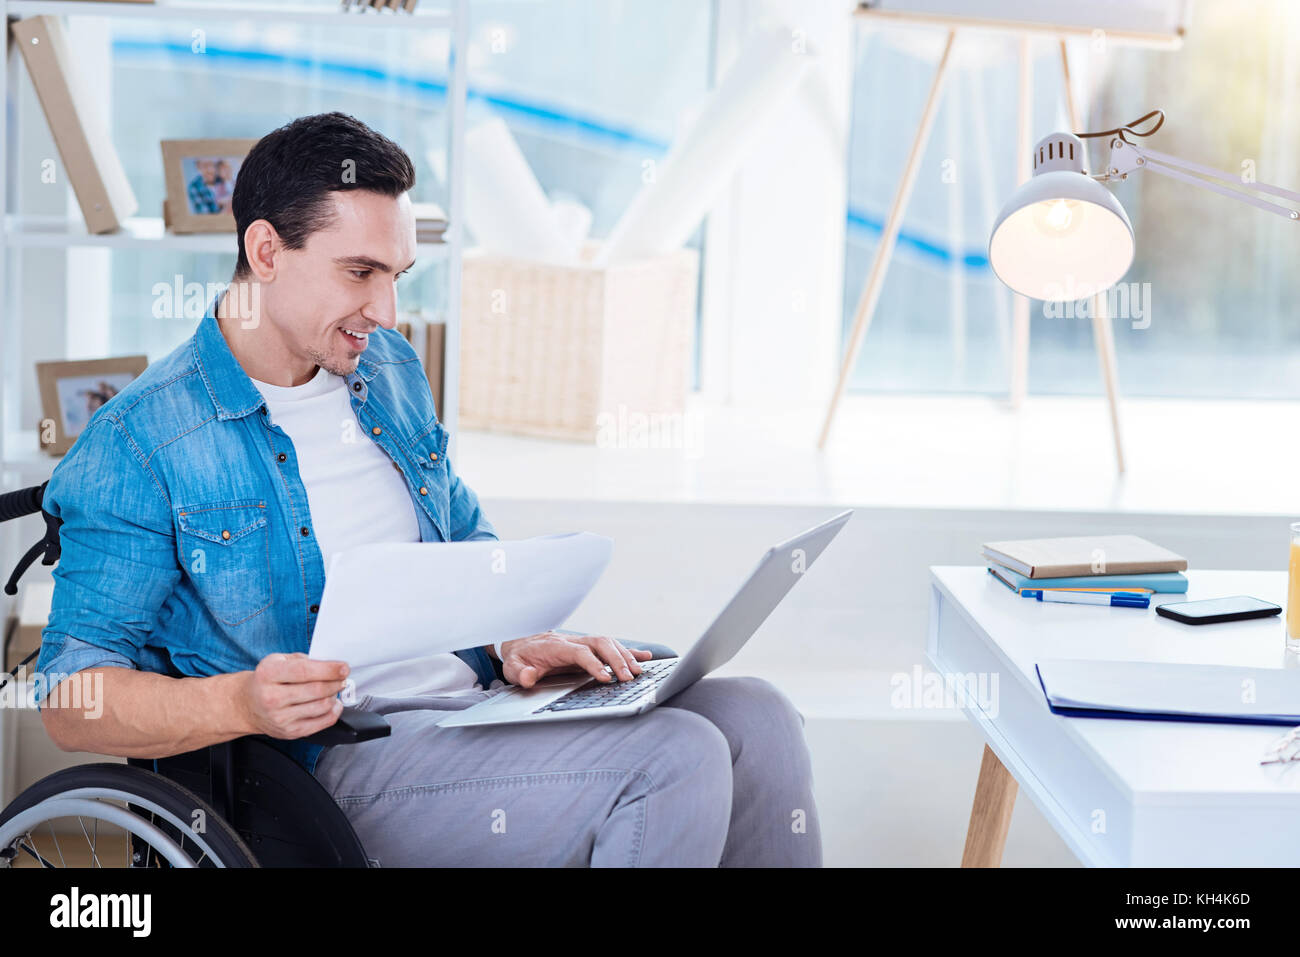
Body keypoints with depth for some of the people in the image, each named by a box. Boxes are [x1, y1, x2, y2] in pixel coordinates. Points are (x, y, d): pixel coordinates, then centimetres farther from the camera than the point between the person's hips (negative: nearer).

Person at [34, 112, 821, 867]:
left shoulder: (391, 370, 14)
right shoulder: (138, 444, -8)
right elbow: (70, 700, -10)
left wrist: (515, 640, 3)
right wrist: (242, 702, -29)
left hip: (476, 699, 8)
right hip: (342, 760, -7)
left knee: (753, 716, -11)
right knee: (675, 761, -24)